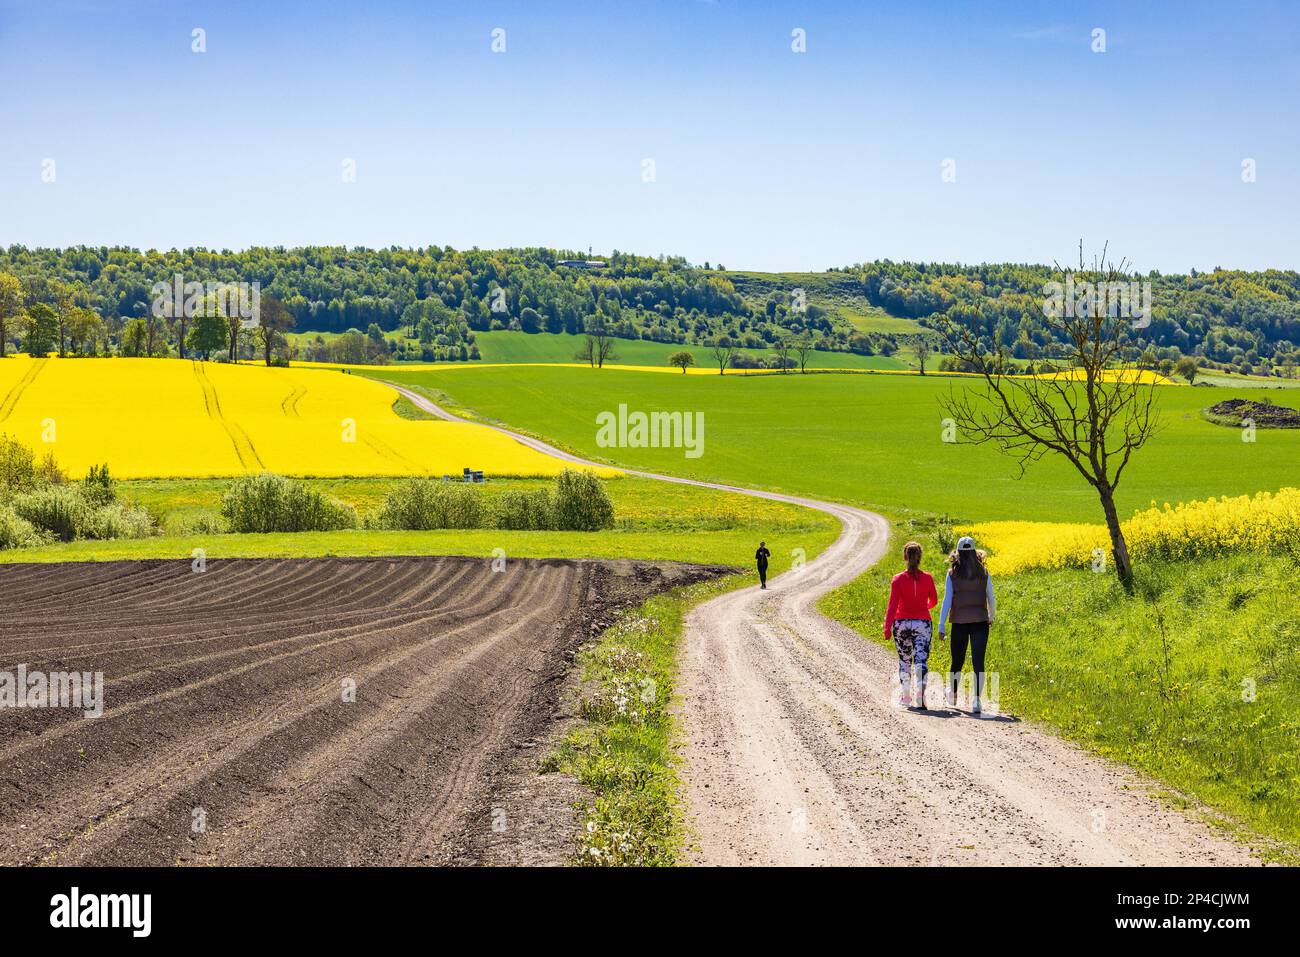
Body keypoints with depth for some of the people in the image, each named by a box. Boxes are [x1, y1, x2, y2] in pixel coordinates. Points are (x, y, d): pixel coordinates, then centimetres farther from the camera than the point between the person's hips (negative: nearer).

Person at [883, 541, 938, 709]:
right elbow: (934, 601, 14)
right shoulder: (927, 579, -2)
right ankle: (920, 695, -22)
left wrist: (887, 627, -14)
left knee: (904, 660, 15)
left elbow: (893, 604, -13)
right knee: (921, 660, -4)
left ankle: (905, 696, 23)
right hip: (922, 624, 0)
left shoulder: (898, 579, -7)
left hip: (902, 624, 0)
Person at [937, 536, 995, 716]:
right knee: (978, 663, -2)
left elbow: (947, 600, -8)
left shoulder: (952, 574, -4)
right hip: (980, 622, 0)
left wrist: (941, 626, -6)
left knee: (957, 661, 17)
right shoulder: (983, 573, 2)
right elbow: (991, 598, 8)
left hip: (959, 623, 0)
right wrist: (991, 617, 27)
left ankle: (953, 694, 37)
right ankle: (976, 699, -15)